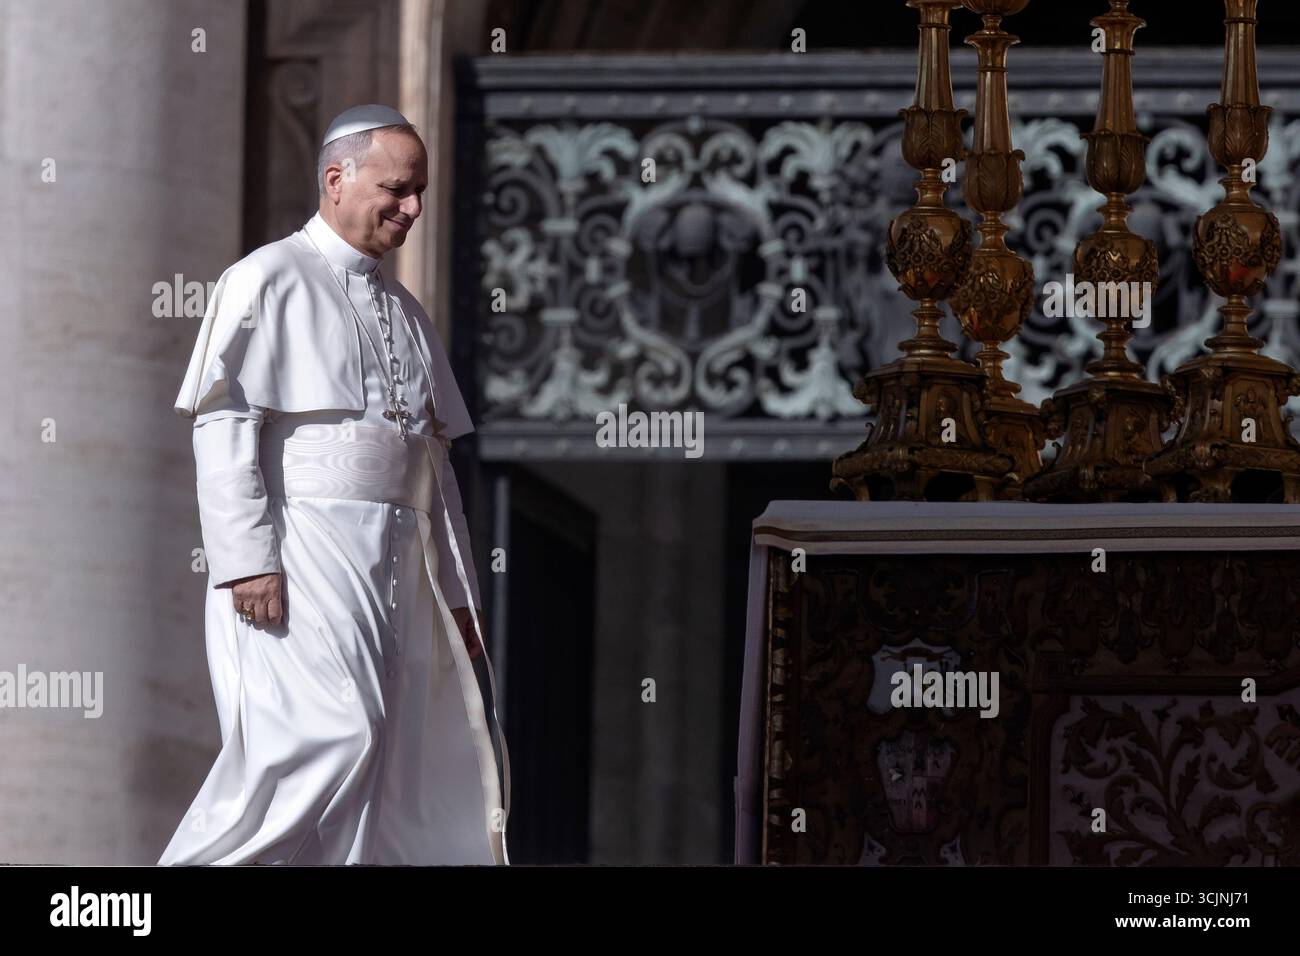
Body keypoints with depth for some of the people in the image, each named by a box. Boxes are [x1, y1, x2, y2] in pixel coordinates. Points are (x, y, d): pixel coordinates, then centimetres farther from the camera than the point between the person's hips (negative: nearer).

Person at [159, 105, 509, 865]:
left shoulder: (405, 312, 22)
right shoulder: (268, 282, -1)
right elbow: (224, 426, -9)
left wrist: (459, 592, 17)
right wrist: (248, 560, -18)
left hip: (399, 563, 8)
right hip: (303, 554, -8)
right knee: (329, 734, -21)